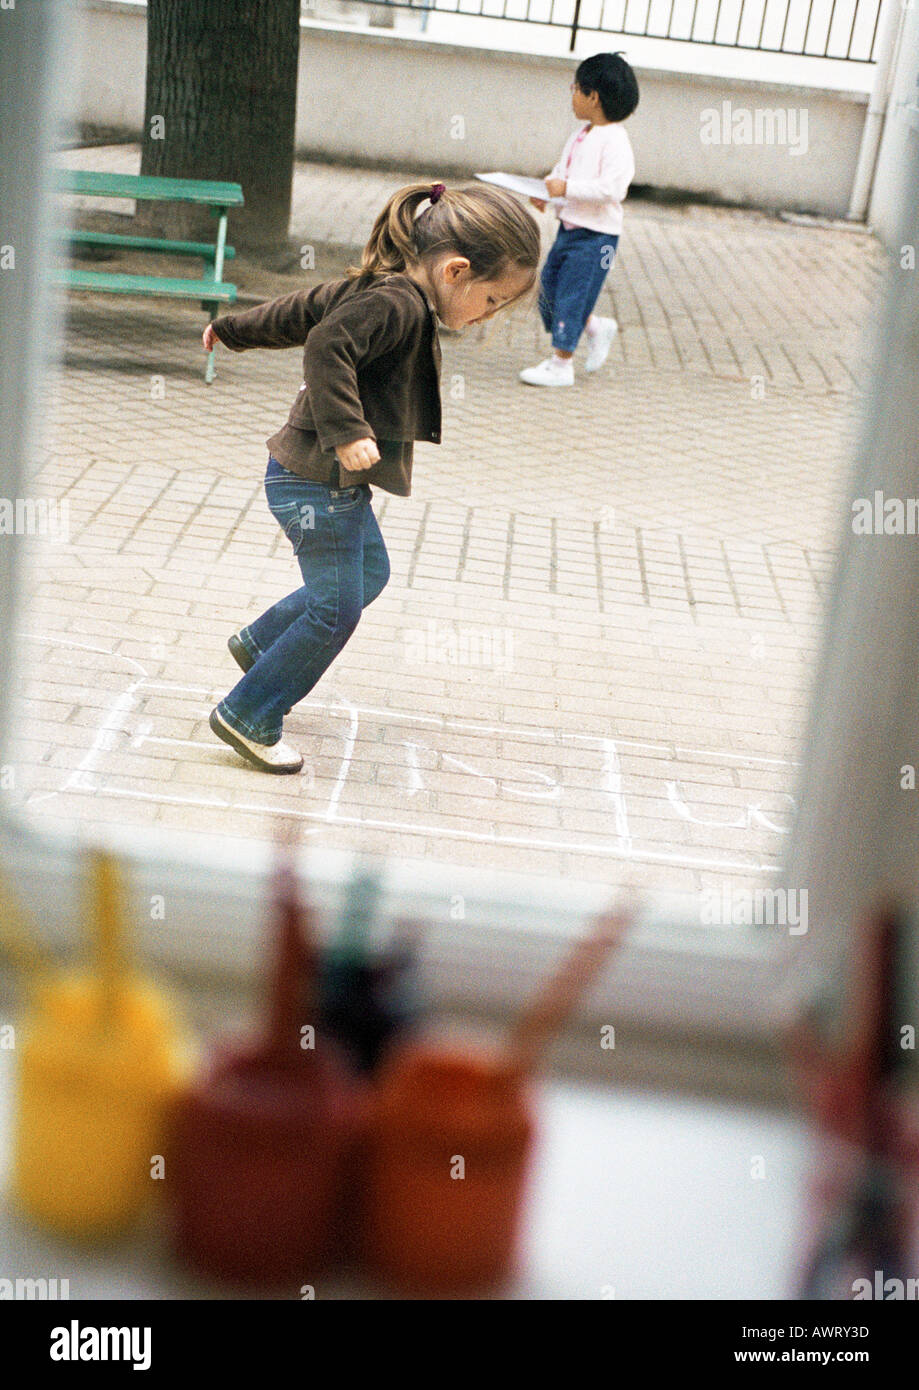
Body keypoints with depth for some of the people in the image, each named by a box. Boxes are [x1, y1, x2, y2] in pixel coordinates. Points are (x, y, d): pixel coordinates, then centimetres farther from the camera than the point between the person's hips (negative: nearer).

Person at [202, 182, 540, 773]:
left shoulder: (374, 290, 7)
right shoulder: (397, 304, -23)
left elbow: (301, 310, 18)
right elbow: (326, 347, -37)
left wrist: (235, 329, 30)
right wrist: (347, 433, -40)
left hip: (336, 481, 11)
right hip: (318, 484, -11)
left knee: (370, 573, 25)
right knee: (335, 609, -2)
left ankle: (259, 642, 39)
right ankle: (249, 718, 10)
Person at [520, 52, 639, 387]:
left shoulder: (615, 141, -17)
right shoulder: (580, 135, 10)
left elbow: (612, 187, -27)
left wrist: (567, 188, -28)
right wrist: (545, 190, 0)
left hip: (595, 235, -9)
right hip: (569, 228, 9)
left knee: (572, 294, -4)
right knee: (548, 287, 13)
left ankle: (561, 364, 6)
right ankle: (597, 328, 29)